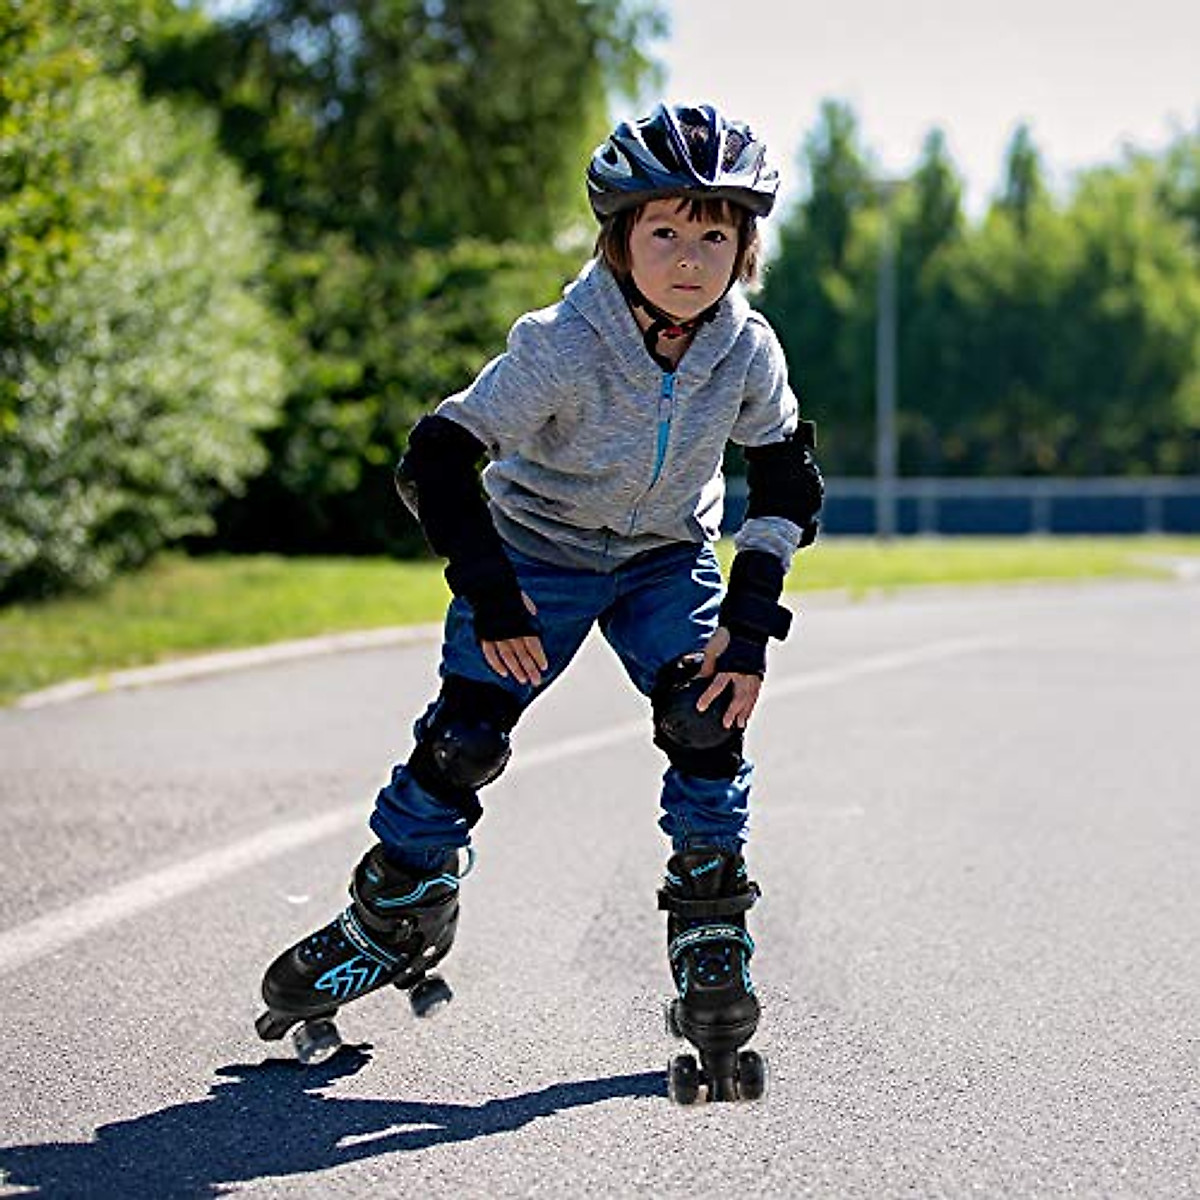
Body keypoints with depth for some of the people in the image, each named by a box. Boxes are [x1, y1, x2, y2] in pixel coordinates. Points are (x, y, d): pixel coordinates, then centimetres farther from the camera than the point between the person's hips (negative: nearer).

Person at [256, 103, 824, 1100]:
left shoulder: (748, 351, -18)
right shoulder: (563, 345, -29)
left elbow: (785, 486, -6)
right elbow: (437, 459, -25)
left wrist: (750, 628, -14)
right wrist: (492, 598, -25)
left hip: (667, 558, 2)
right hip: (537, 550, -2)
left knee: (709, 720, -19)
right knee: (462, 739, -9)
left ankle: (710, 941, -3)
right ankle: (393, 918, 15)